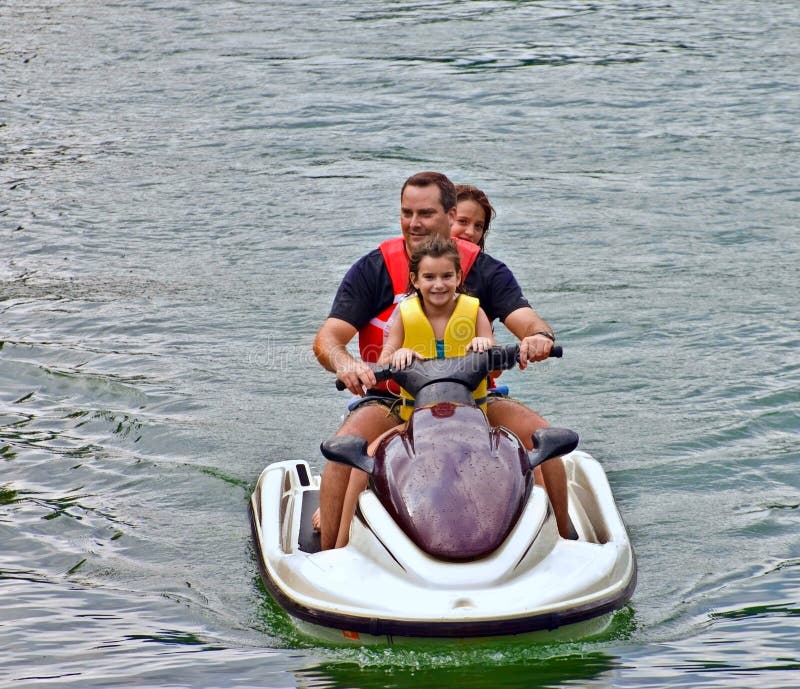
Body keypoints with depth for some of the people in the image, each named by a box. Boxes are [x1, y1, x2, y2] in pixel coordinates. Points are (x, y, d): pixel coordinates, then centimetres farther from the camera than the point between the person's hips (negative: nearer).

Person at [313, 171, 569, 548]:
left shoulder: (485, 270, 1)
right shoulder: (372, 270, -2)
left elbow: (529, 323, -11)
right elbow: (326, 339, -10)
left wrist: (539, 337, -38)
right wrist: (344, 364, -35)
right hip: (390, 400, -1)